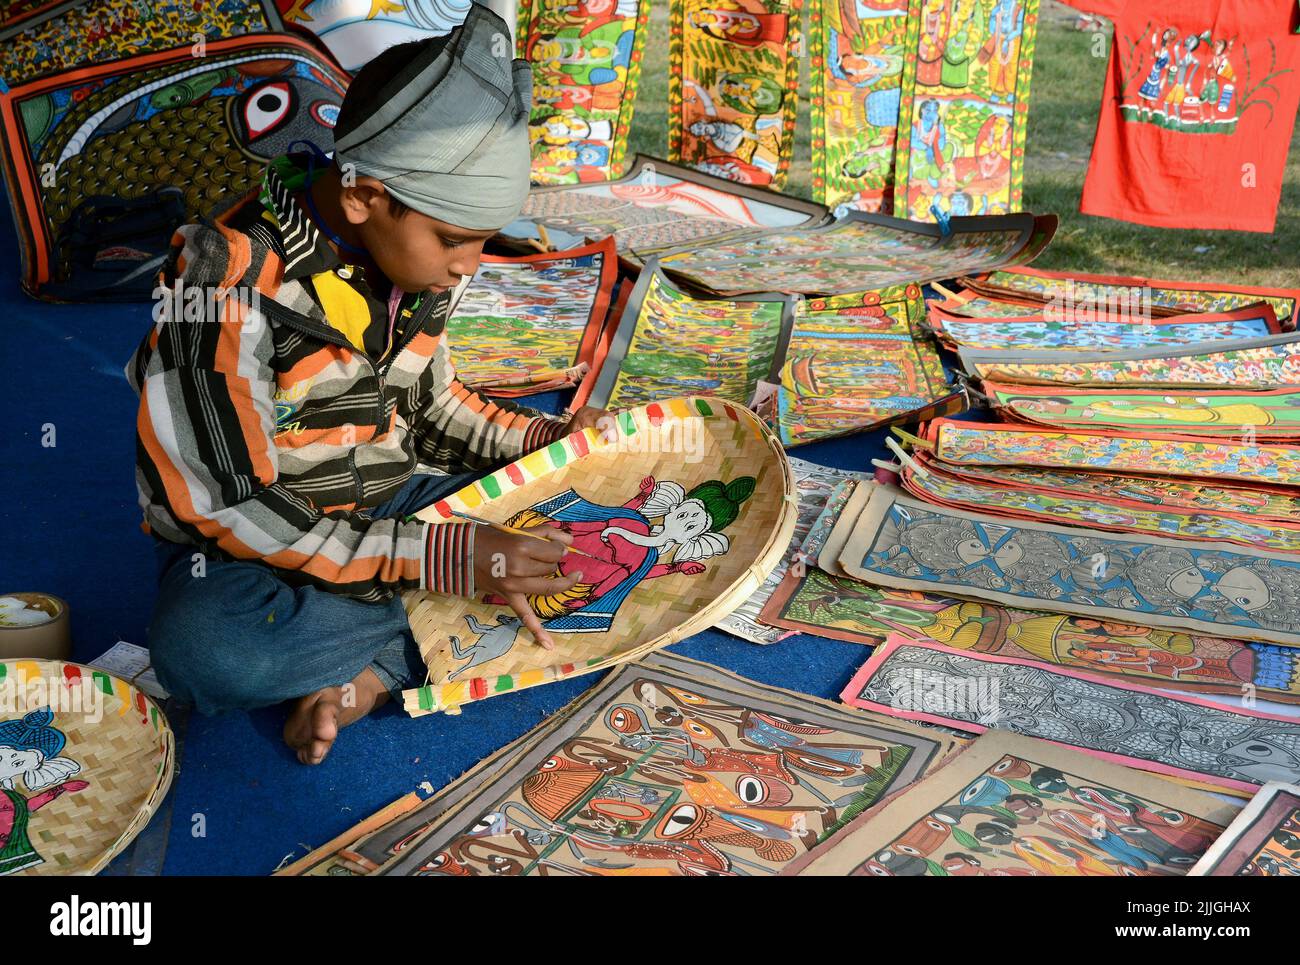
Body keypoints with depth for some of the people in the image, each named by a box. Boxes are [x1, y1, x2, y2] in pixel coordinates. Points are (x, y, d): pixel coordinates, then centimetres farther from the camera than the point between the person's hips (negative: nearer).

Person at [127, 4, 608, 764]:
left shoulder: (415, 261, -3)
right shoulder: (227, 289, -25)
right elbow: (232, 508, -25)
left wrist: (541, 442, -7)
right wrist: (441, 559, -30)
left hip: (382, 513, 7)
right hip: (242, 544, -6)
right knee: (205, 654, -38)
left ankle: (368, 677, -19)